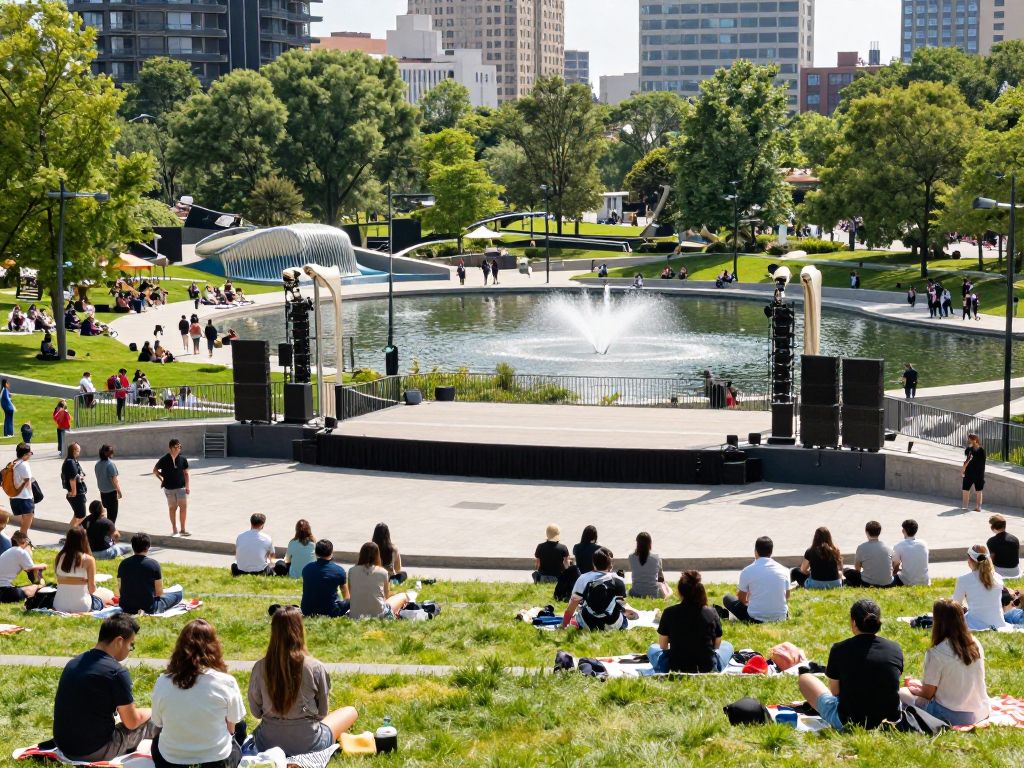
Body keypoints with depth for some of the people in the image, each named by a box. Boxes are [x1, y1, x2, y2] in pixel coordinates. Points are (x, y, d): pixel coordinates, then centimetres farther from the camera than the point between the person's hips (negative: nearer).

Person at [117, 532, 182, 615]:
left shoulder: (123, 564, -2)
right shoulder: (154, 564, -14)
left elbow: (120, 590, 6)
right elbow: (159, 593, -8)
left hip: (126, 608, 5)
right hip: (148, 608, -5)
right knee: (178, 593, 13)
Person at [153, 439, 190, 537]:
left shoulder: (182, 459, 0)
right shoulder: (164, 459, -5)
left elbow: (185, 473, 5)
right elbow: (155, 471, 8)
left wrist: (187, 486, 0)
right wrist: (162, 479, 2)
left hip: (181, 487, 1)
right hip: (169, 488, -1)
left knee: (183, 507, -7)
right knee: (172, 508, 8)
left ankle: (183, 529, 2)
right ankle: (174, 529, 19)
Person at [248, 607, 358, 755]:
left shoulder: (260, 668, -11)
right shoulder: (316, 668, -17)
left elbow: (256, 712, 1)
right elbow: (323, 712, -3)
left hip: (267, 743, 2)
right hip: (308, 744, -2)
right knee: (351, 711, 23)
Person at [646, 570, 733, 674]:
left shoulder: (669, 612, -7)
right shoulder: (711, 613, -5)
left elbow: (663, 646, 7)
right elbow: (717, 645, 9)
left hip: (676, 669, -1)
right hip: (708, 669, 1)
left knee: (653, 649, 31)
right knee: (727, 646, 32)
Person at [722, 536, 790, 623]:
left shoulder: (747, 571, -9)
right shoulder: (784, 570, 0)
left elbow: (742, 598, 4)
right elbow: (787, 596, 13)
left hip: (756, 619, -3)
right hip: (780, 618, 3)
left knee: (727, 599, 18)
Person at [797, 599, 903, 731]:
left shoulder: (840, 649, -12)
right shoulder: (896, 650, -5)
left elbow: (834, 691, 0)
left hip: (847, 721, -3)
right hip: (891, 719, 3)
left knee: (805, 679, 16)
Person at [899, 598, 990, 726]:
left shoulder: (937, 653, -19)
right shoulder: (976, 644, 0)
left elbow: (927, 693, -10)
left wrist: (912, 687, 13)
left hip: (953, 717, -7)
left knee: (901, 693, 9)